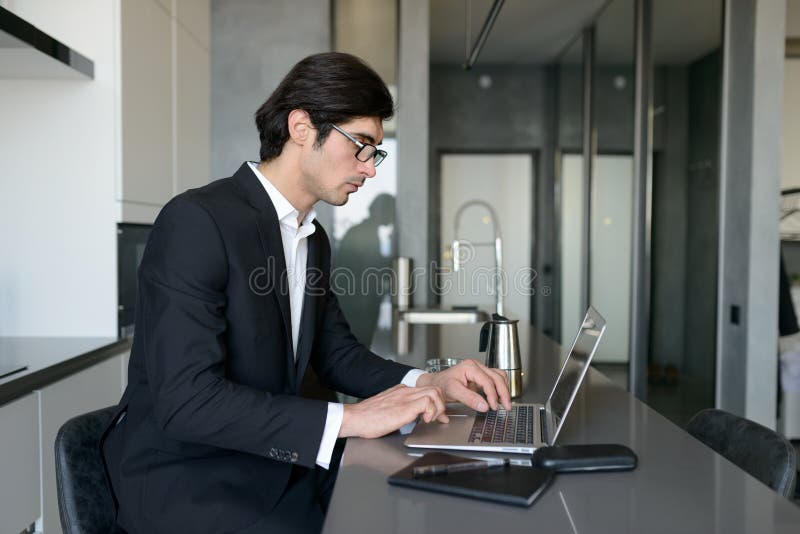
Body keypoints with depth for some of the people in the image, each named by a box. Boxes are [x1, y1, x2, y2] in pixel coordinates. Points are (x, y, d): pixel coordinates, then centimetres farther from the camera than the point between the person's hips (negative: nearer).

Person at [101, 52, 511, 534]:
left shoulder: (314, 240, 9)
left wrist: (429, 383, -5)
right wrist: (350, 418, -26)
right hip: (187, 482, -7)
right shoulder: (197, 221, -19)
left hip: (270, 466, 8)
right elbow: (185, 399, -25)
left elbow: (337, 354, 13)